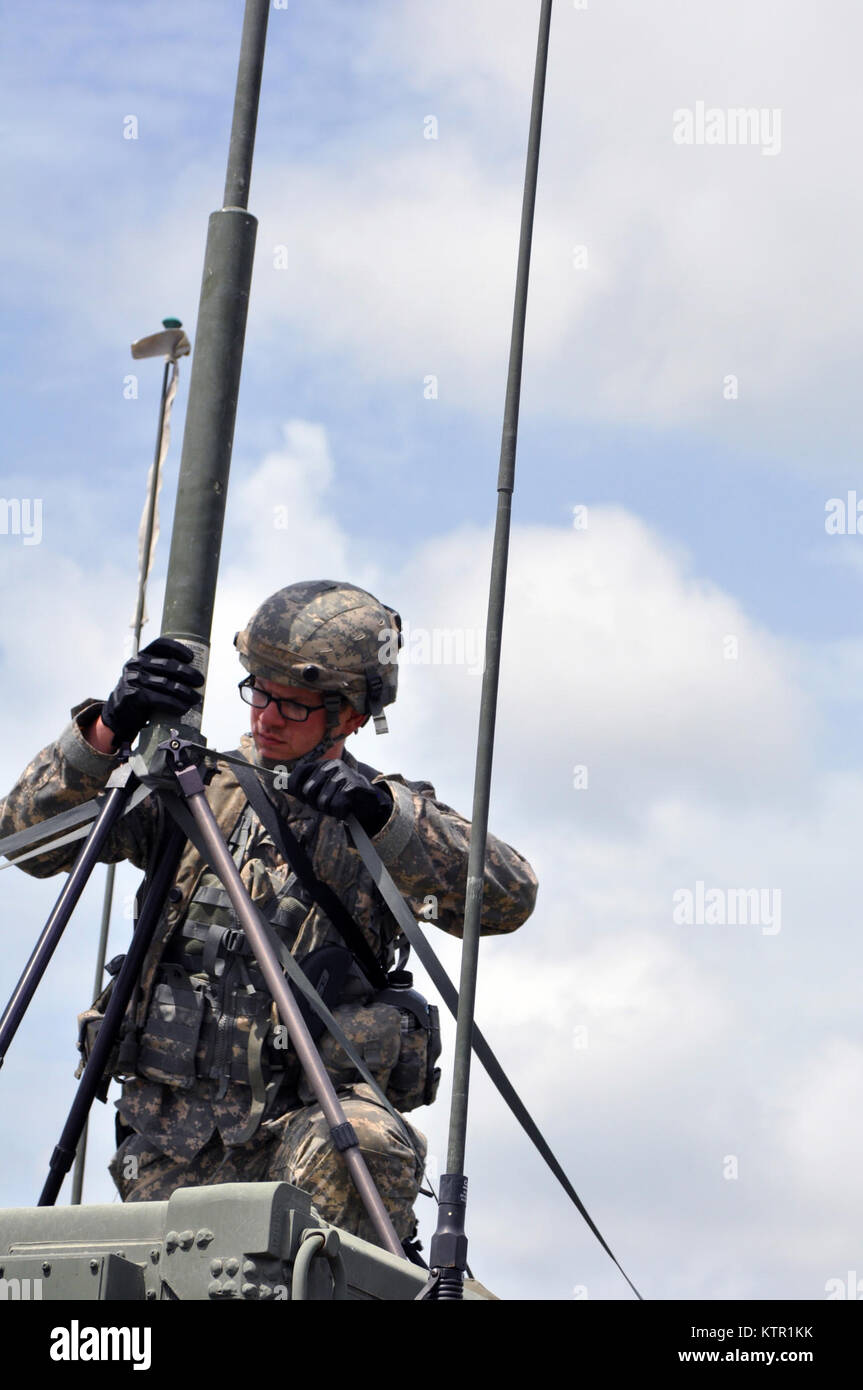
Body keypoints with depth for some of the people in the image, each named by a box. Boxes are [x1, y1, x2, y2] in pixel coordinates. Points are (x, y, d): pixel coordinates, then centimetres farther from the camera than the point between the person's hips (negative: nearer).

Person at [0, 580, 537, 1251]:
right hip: (174, 1124, 3)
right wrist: (107, 731, -13)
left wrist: (383, 814, -22)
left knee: (359, 1143, -34)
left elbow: (511, 899, -10)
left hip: (315, 1113, -2)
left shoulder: (394, 816, 7)